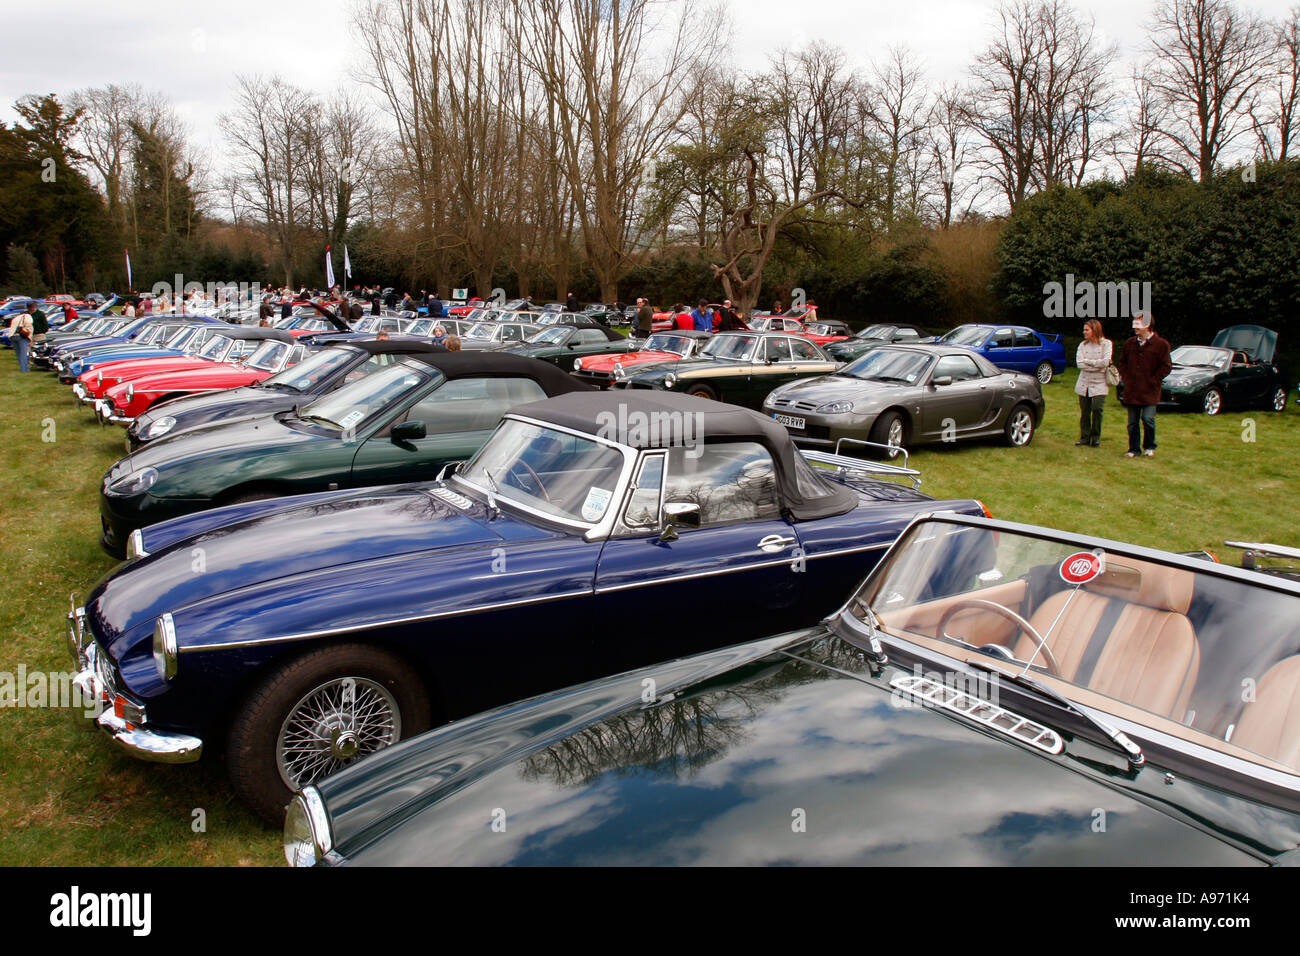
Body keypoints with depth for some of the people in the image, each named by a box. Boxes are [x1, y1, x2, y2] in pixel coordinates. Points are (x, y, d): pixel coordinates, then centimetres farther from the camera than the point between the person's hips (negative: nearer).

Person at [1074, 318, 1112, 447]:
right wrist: (1097, 365, -10)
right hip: (1084, 383, 3)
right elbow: (1079, 364, -5)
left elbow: (1105, 362, -14)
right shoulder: (1083, 345, 8)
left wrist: (1087, 361, -8)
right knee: (1084, 411, 4)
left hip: (1099, 383, -3)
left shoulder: (1106, 343, 0)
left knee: (1097, 409, -12)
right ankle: (1085, 437, 13)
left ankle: (1096, 437, 4)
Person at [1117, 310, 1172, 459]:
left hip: (1150, 391, -4)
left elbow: (1166, 367, -4)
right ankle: (1134, 449, 17)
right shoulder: (1130, 343, 8)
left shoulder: (1161, 344, -6)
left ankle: (1149, 447, 11)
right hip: (1131, 390, 4)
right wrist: (1125, 378, 7)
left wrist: (1152, 381, -8)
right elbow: (1122, 362, 19)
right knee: (1132, 422, 7)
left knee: (1148, 419, -11)